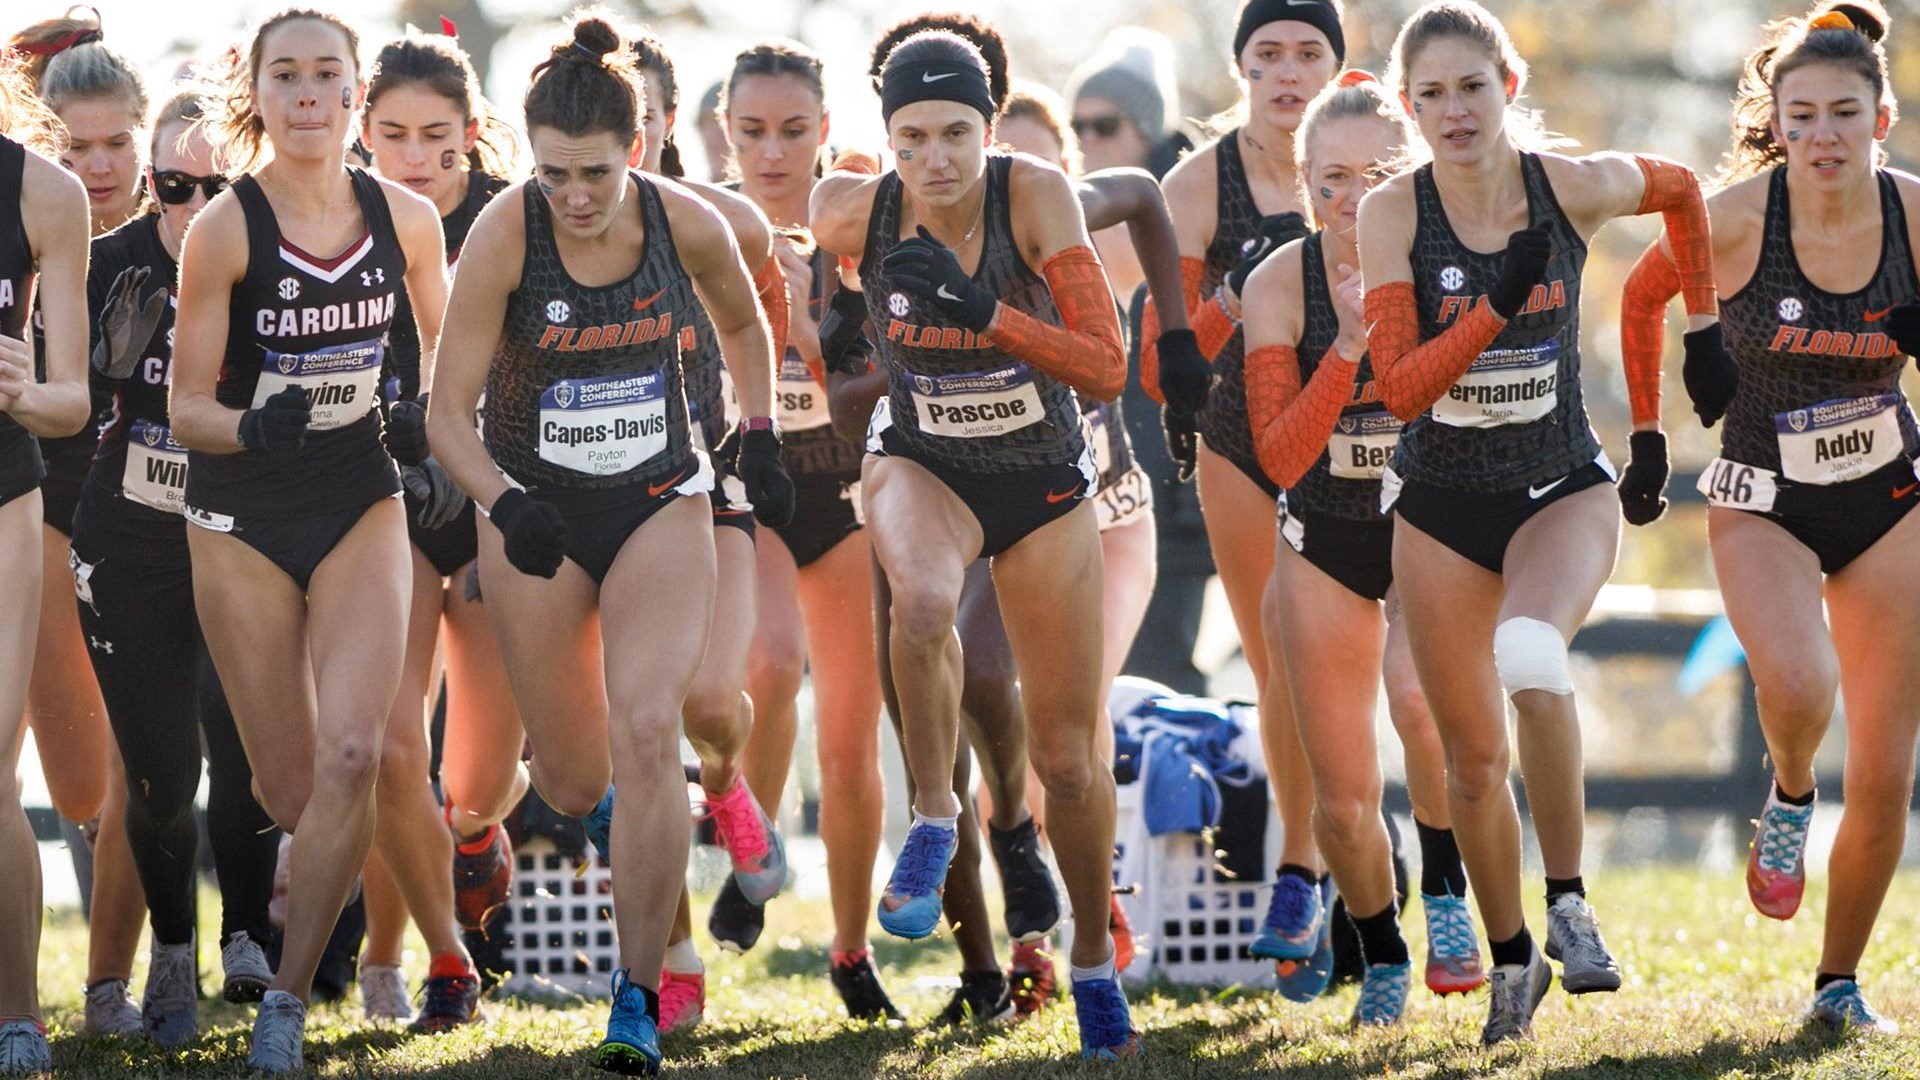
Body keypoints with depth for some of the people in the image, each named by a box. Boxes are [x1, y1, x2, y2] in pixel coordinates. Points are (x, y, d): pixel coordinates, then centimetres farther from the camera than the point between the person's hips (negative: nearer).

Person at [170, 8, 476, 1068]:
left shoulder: (406, 218, -4)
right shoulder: (224, 229, -13)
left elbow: (447, 352, 15)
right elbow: (186, 407, -11)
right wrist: (252, 428, -30)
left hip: (362, 505, 1)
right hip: (242, 521, -1)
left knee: (349, 755, -17)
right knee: (290, 791, 3)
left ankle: (288, 999, -9)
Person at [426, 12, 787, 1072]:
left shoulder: (688, 225, -12)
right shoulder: (503, 234, -18)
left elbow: (742, 325, 13)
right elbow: (448, 414, -16)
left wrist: (759, 437, 5)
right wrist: (505, 503, -32)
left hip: (661, 506, 0)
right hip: (536, 512, 0)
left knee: (647, 732, -19)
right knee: (570, 779, 8)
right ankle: (603, 816, 48)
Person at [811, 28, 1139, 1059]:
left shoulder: (1035, 197, -22)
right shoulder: (855, 211, -18)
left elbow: (1107, 368, -25)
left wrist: (987, 312, -37)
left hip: (1045, 486, 0)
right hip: (921, 465, 0)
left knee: (1067, 757, 5)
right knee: (922, 602, -38)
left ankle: (1093, 960, 27)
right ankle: (933, 816, -18)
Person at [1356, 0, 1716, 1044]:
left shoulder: (1575, 187, -11)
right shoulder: (1393, 212, -12)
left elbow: (1680, 190, 12)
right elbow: (1399, 386, -18)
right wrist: (1499, 303, -29)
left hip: (1564, 488, -2)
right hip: (1441, 505, 2)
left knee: (1531, 655, -34)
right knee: (1473, 761, 9)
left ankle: (1569, 903, -19)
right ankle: (1511, 956, 32)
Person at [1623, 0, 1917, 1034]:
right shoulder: (1734, 216, -17)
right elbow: (1644, 292, 3)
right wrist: (1647, 427, 4)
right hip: (1763, 504, -2)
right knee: (1799, 683, -32)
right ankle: (1788, 796, 3)